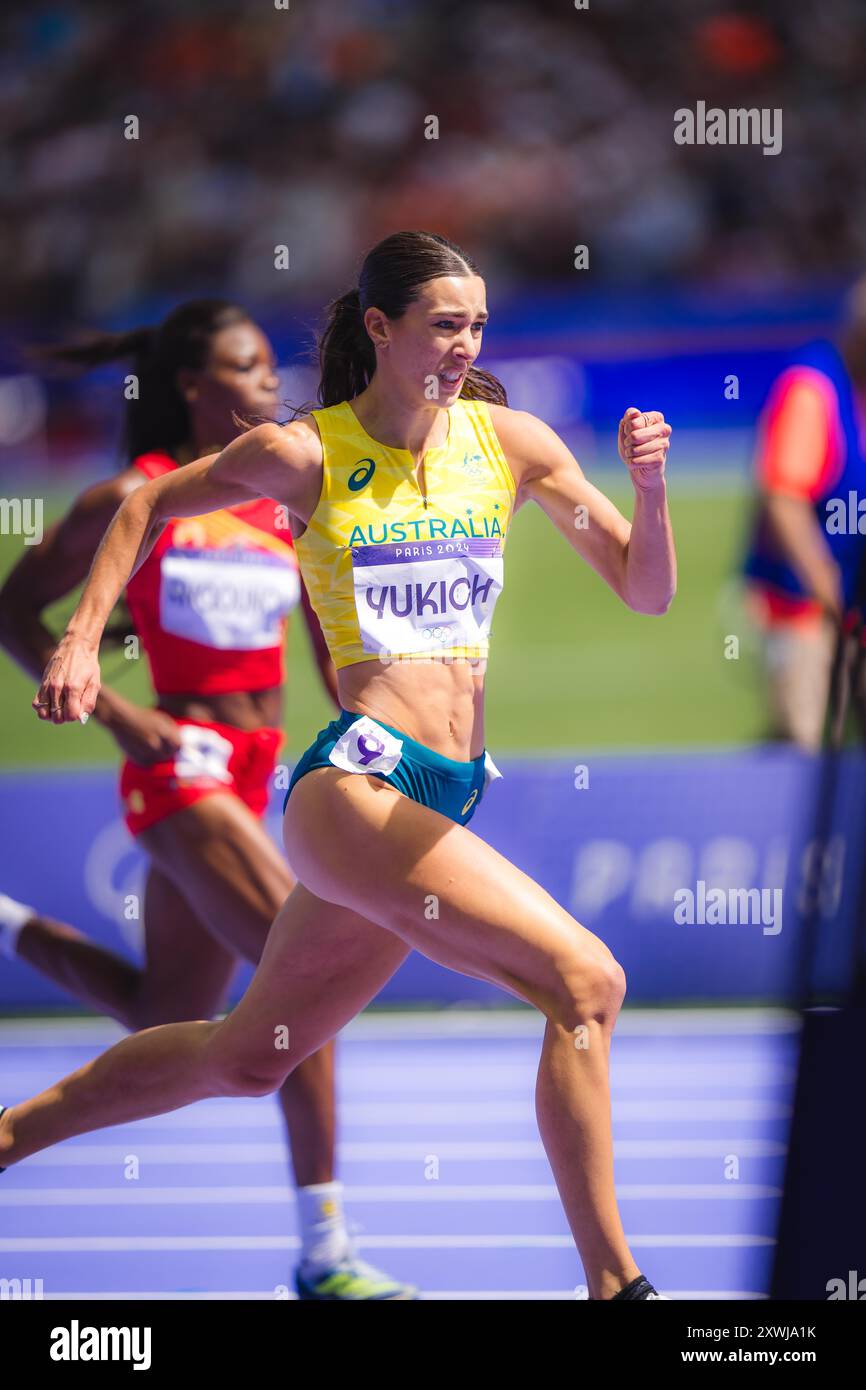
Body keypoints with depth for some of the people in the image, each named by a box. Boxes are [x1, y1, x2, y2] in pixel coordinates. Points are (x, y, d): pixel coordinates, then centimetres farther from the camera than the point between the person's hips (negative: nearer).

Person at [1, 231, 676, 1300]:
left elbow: (647, 593, 9)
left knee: (249, 1056, 18)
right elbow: (150, 503, 13)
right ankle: (613, 1282, -15)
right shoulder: (306, 454, -3)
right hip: (354, 781, -6)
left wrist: (648, 490, -10)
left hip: (448, 799, 6)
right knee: (584, 982, -20)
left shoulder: (512, 443, 8)